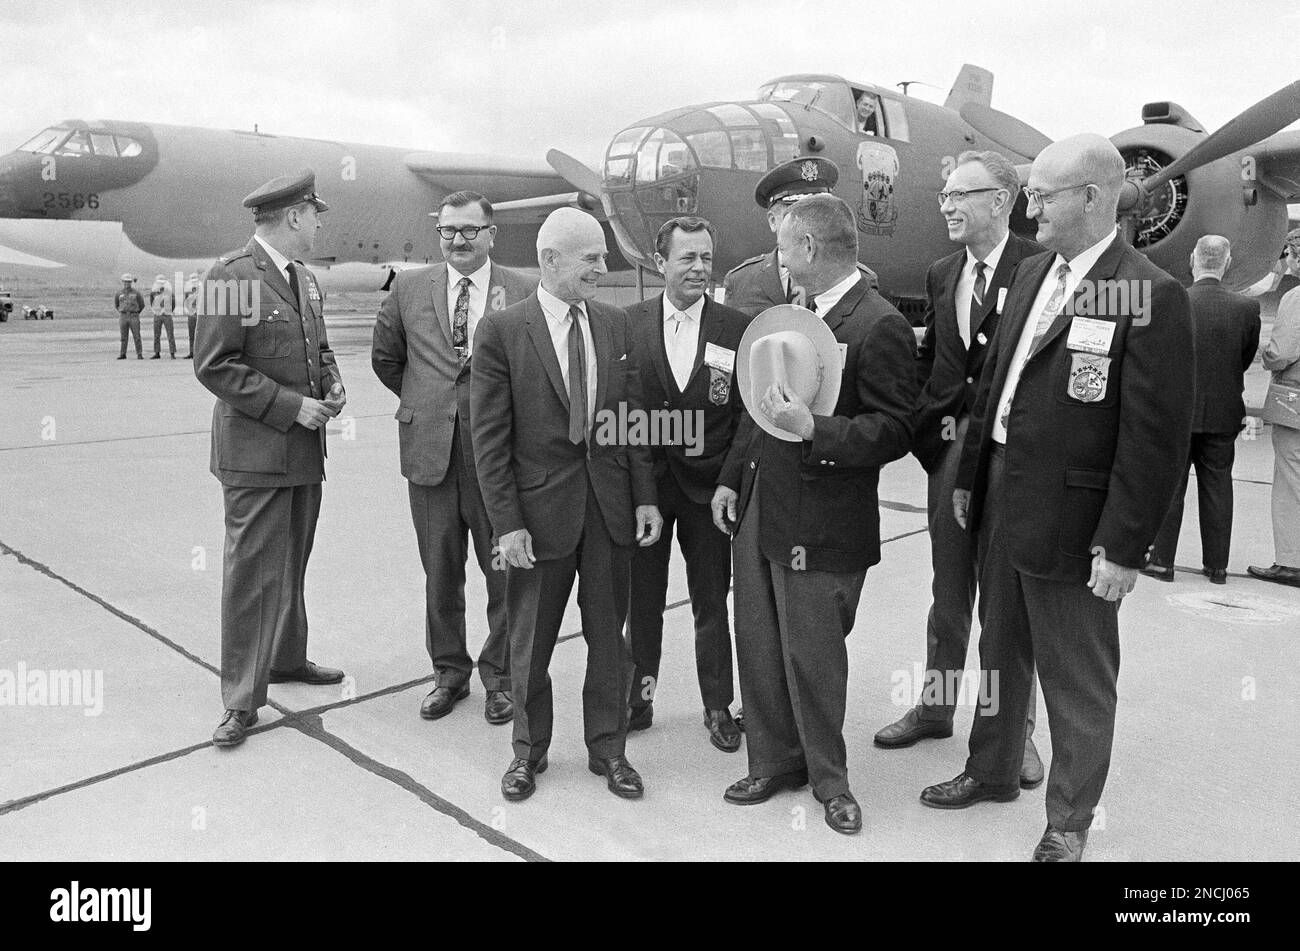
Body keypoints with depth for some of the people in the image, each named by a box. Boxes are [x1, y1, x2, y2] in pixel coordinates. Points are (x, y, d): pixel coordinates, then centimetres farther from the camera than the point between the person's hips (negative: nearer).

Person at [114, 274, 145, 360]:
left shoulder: (136, 293, 1)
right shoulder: (119, 294, 6)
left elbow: (142, 304, 11)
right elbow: (115, 304, 23)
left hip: (134, 317, -2)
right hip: (123, 317, 2)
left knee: (137, 336, -5)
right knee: (123, 337, 3)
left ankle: (139, 354, -2)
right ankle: (123, 354, 7)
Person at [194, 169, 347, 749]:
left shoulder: (304, 277, 12)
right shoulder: (232, 276, -13)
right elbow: (214, 367, -16)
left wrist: (331, 384, 3)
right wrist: (290, 405, -19)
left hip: (305, 448, 8)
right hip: (255, 451, -8)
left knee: (292, 564, 19)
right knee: (252, 572, -3)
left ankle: (287, 659, 36)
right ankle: (242, 700, 7)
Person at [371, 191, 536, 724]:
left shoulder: (523, 294, -2)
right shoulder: (408, 288, 6)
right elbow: (384, 358, 18)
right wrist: (424, 401, 14)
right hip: (429, 450, 2)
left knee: (504, 572, 7)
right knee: (440, 573, 12)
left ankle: (498, 677, 24)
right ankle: (449, 672, 29)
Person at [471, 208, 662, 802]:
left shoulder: (614, 324, 5)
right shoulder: (500, 331, -8)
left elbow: (632, 415, 7)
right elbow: (489, 438, -9)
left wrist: (645, 497, 2)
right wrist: (506, 523, -13)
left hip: (610, 504, 3)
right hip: (540, 507, -3)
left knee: (608, 634, 13)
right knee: (530, 641, 12)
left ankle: (608, 748, 31)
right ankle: (529, 751, 33)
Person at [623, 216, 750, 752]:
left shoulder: (736, 329, -4)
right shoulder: (629, 324, -2)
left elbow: (749, 415, -3)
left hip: (708, 485, -1)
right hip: (644, 481, 1)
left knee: (711, 604, 11)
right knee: (642, 600, 14)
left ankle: (718, 708, 27)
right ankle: (639, 698, 31)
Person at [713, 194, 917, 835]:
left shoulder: (880, 327, -13)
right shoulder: (791, 313, 13)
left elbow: (894, 431, -15)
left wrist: (815, 432, -27)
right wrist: (731, 477, 13)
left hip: (820, 528, -7)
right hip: (758, 510, 8)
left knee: (812, 657, 5)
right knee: (758, 649, 15)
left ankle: (828, 777, 28)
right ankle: (775, 763, 34)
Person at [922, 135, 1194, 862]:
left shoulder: (1152, 296, -16)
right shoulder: (1032, 273, 7)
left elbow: (1157, 437, -17)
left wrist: (1123, 547, -17)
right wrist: (971, 476, 13)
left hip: (1070, 523, -7)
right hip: (1005, 506, 7)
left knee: (1077, 682, 10)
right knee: (1000, 653, 22)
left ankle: (1069, 822, 30)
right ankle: (993, 771, 44)